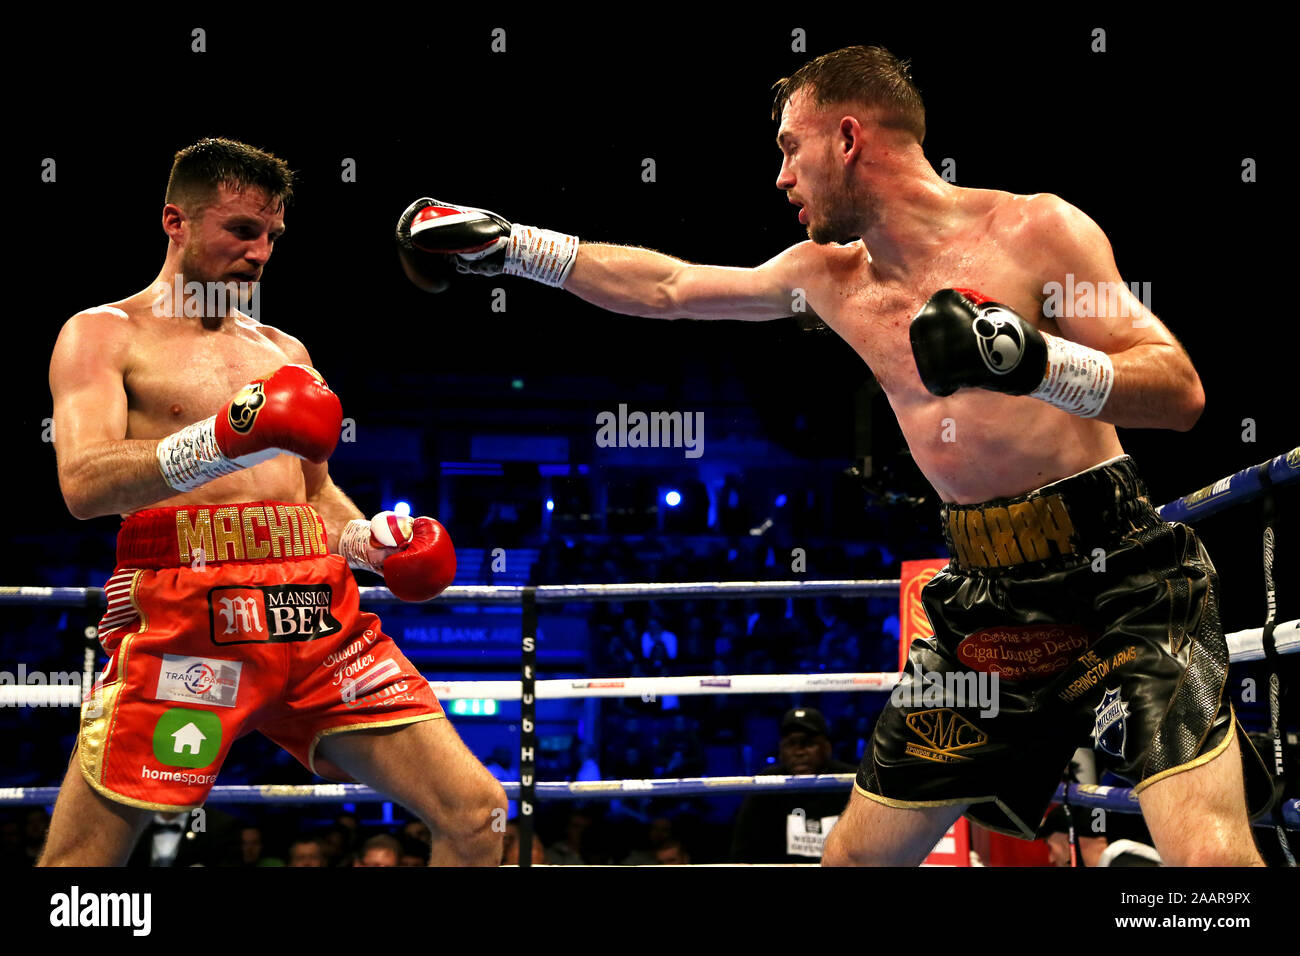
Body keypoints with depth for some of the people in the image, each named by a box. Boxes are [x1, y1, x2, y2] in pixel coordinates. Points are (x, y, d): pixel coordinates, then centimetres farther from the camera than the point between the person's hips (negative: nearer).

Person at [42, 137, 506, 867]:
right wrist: (221, 440, -25)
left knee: (475, 815, -4)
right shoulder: (103, 335, 7)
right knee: (77, 860, -8)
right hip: (183, 616, -5)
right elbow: (83, 484, -10)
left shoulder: (285, 353, 25)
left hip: (320, 615, 5)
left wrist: (370, 541, 10)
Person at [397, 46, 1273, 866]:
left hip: (1124, 583, -6)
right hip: (989, 603, 6)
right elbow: (666, 287, 22)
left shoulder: (1033, 230, -8)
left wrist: (1030, 358, -28)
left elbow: (1182, 392, -13)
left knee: (1208, 855, -27)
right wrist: (504, 244, 23)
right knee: (855, 855, 12)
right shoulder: (830, 277, 11)